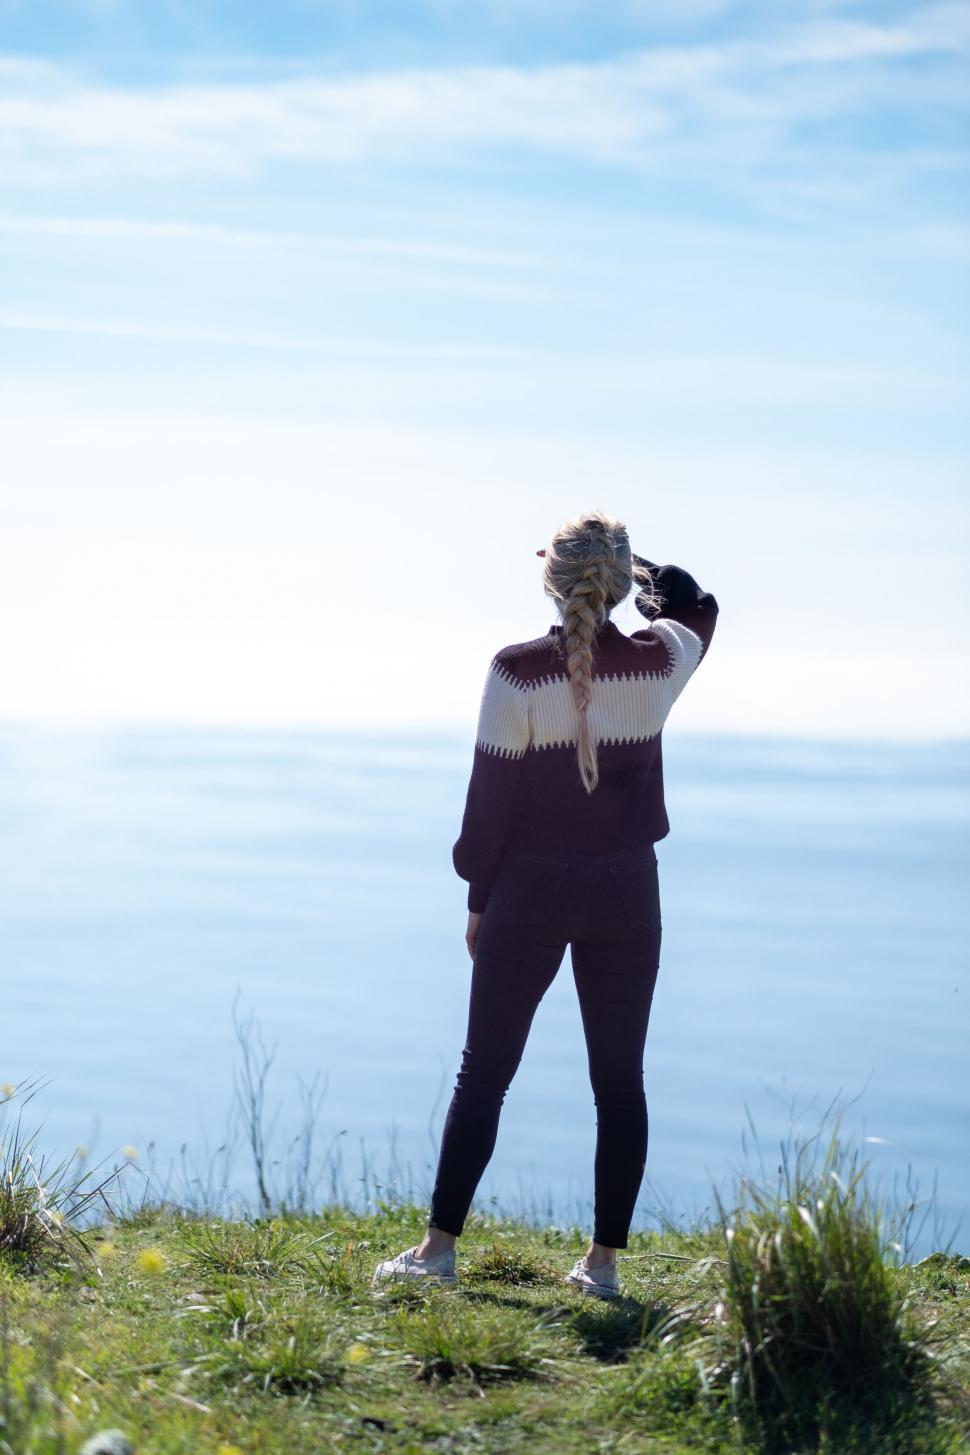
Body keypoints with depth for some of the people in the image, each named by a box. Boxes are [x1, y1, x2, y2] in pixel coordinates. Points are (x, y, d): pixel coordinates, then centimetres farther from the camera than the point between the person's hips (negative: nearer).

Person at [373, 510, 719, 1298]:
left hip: (530, 888, -2)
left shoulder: (518, 672, -12)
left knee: (483, 1075, 6)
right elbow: (697, 606, 21)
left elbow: (490, 795, -7)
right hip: (627, 891, 2)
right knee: (620, 1081, 9)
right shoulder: (660, 664, -4)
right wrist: (642, 570, 21)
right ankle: (604, 1260, 11)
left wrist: (480, 896, 2)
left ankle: (439, 1246, 7)